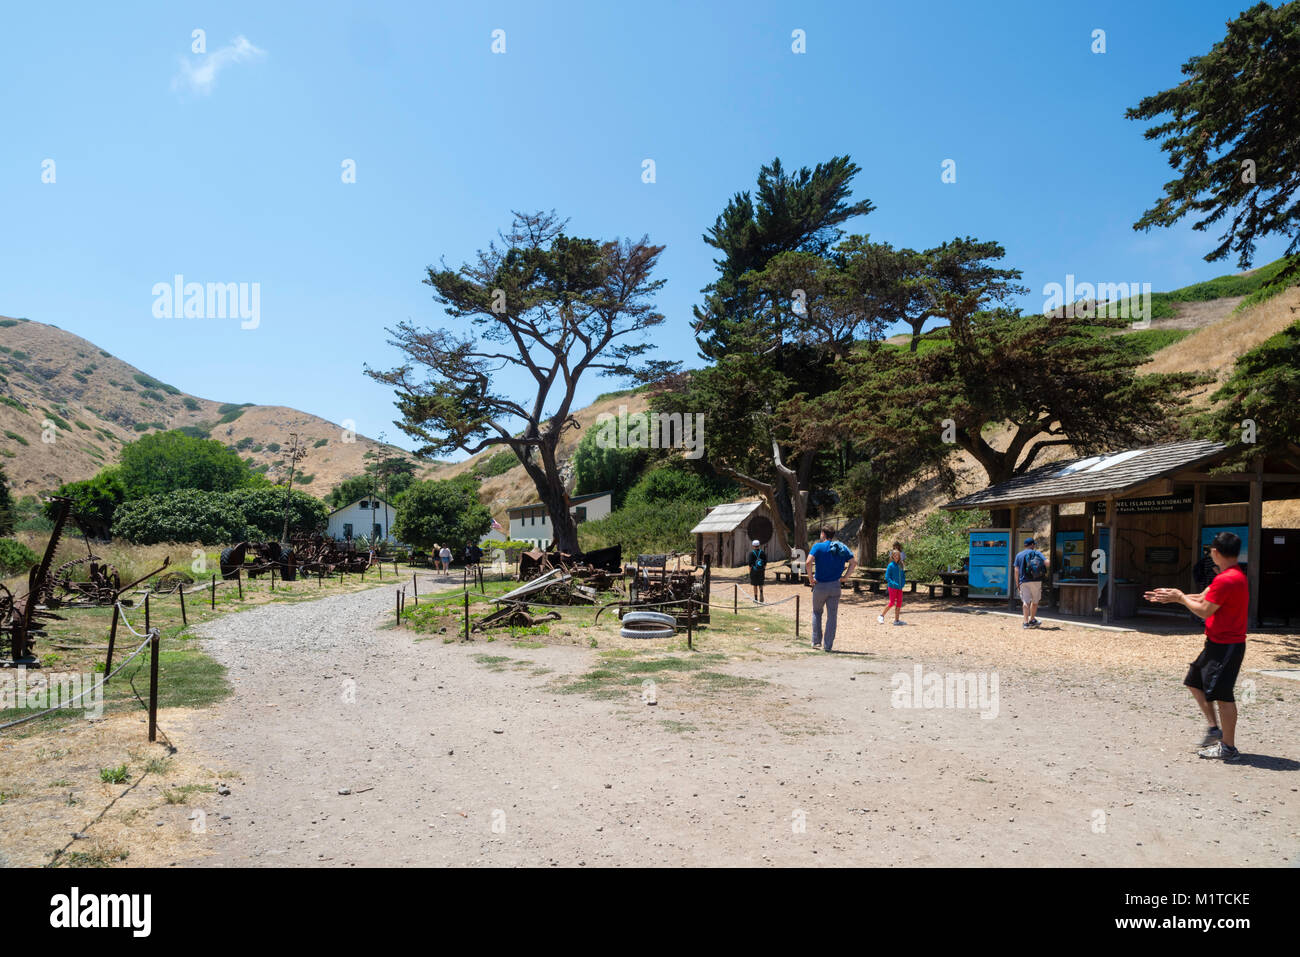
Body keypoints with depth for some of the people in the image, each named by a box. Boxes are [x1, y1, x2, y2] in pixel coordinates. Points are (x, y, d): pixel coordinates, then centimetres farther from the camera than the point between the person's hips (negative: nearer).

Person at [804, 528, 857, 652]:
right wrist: (844, 576, 5)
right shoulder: (842, 547, 7)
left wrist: (811, 578, -10)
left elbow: (808, 563, -21)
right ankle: (828, 645, 8)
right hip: (835, 586, 2)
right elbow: (854, 562, 3)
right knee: (832, 616, 8)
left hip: (820, 586, -2)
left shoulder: (818, 546, -7)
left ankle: (816, 641, 14)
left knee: (817, 612, 18)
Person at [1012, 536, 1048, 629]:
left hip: (1024, 581, 0)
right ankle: (1032, 620, 24)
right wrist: (1045, 572, 11)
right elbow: (1046, 562, -10)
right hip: (1036, 581, 0)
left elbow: (1016, 570, 0)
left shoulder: (1019, 555, 6)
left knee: (1026, 602, -1)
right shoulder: (1037, 553, 5)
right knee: (1035, 601, 15)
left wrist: (1017, 583, 5)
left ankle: (1026, 622, -10)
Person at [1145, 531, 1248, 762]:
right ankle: (1215, 728, 23)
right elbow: (1202, 598, 18)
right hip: (1217, 643, 11)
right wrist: (1172, 596, 16)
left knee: (1222, 695, -4)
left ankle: (1229, 748, 4)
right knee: (1195, 682, 17)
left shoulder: (1227, 580, -22)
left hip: (1226, 646, -11)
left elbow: (1204, 610, -19)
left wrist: (1180, 597, -5)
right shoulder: (1232, 575, 12)